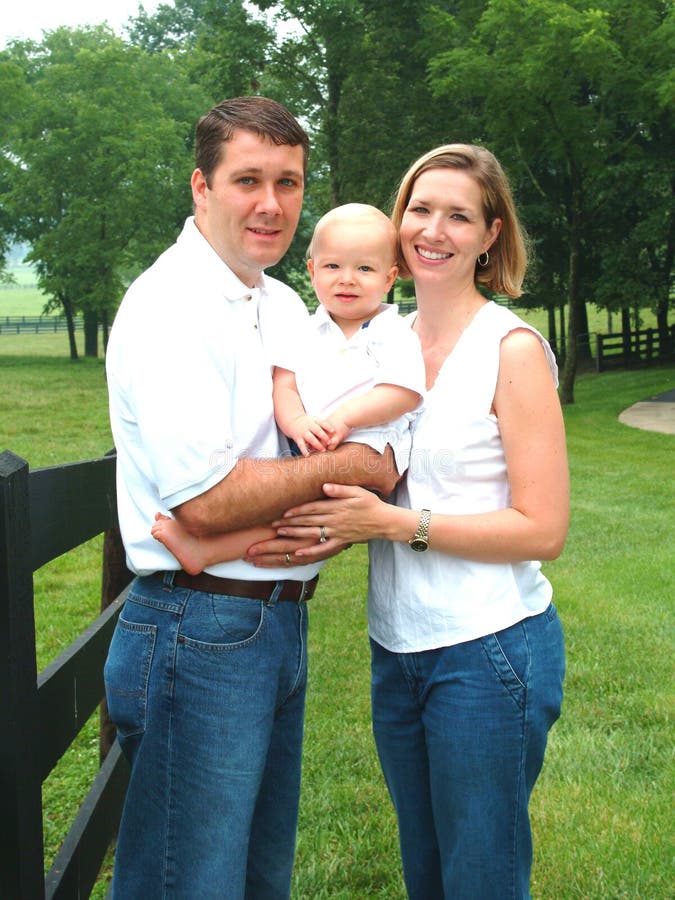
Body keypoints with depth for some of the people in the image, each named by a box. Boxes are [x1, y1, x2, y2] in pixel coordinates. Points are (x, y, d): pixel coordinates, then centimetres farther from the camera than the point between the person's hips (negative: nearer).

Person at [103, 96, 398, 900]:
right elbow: (204, 501, -23)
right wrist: (352, 467, -12)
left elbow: (325, 438, 19)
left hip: (280, 624, 9)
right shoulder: (170, 305, -15)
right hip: (201, 634, -9)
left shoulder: (284, 305, 13)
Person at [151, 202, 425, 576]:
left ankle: (206, 549, -39)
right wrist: (296, 423, -15)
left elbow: (405, 392, -8)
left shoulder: (394, 334, 4)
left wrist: (344, 418, -17)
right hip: (307, 452, 8)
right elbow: (283, 383, 7)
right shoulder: (309, 332, 16)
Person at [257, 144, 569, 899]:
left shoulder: (513, 348, -11)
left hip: (488, 650, -6)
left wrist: (396, 524, -20)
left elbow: (543, 529, -15)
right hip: (396, 644, 6)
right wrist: (333, 528, -6)